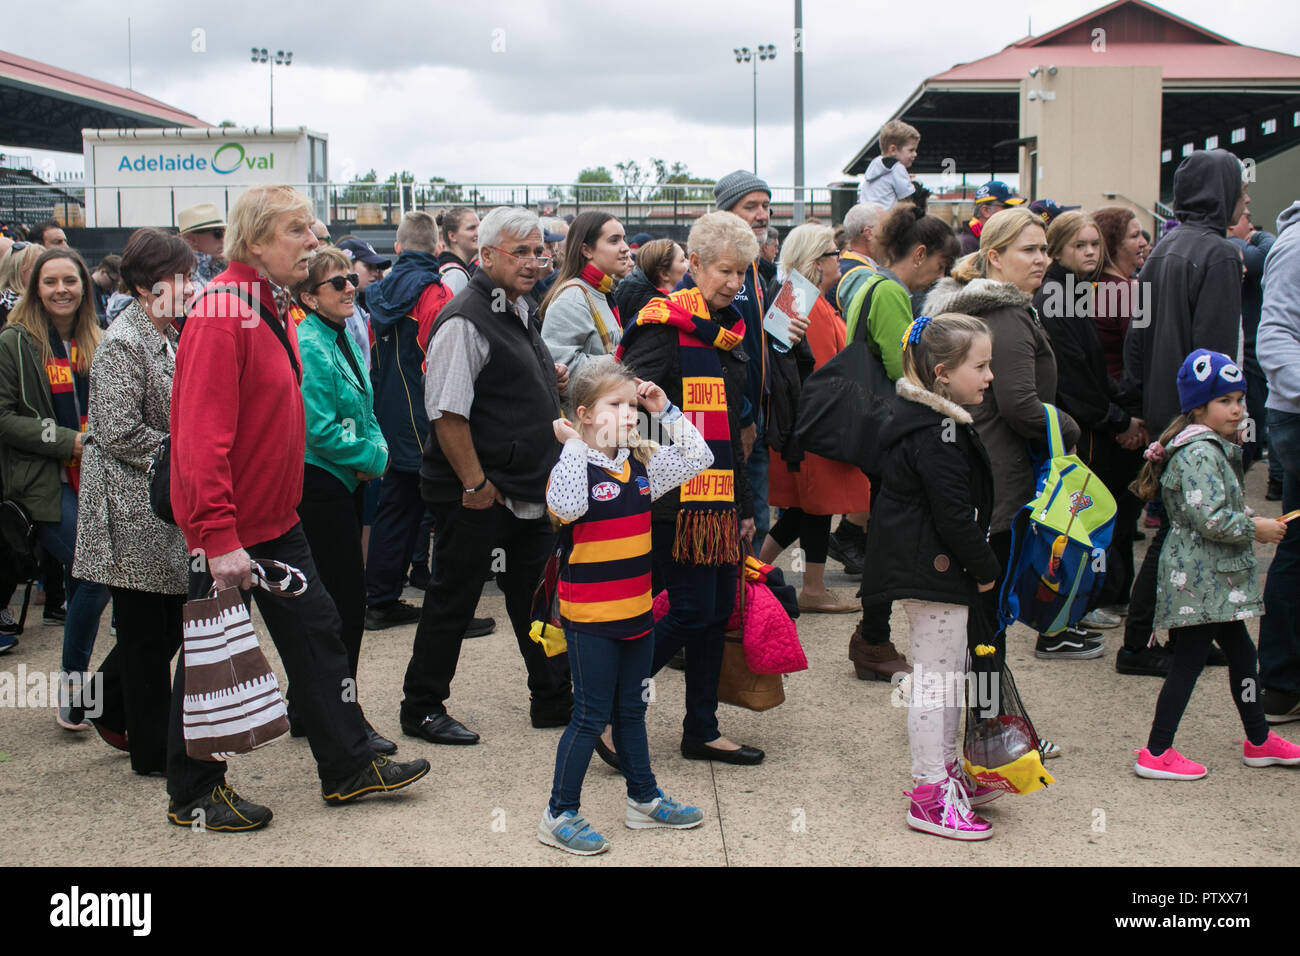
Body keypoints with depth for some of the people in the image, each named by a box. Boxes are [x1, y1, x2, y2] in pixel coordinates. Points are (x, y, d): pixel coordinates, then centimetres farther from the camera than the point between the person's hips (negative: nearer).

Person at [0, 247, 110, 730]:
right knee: (97, 576, -16)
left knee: (84, 581, 8)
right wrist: (68, 441, -15)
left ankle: (76, 680, 22)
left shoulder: (95, 342, 14)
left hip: (93, 479, 6)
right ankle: (72, 680, 0)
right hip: (45, 482, -6)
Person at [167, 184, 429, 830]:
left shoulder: (273, 308, 9)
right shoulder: (223, 312, -21)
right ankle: (193, 796, 22)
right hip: (226, 531, -9)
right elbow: (201, 434, -27)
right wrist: (218, 537, -29)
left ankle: (348, 767, 26)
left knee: (316, 632, 13)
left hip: (275, 518, 9)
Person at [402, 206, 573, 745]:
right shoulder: (465, 321, -17)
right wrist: (475, 483, -20)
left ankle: (554, 700, 27)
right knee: (453, 600, 3)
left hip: (528, 492, 9)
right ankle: (423, 709, 16)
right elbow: (447, 412, -21)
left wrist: (552, 382, 8)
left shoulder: (519, 313, 13)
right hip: (477, 497, -9)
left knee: (536, 596, 15)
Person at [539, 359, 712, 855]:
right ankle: (559, 815, 11)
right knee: (590, 716, 0)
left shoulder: (642, 463, 6)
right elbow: (566, 506, -34)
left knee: (631, 711, 20)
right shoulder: (575, 465, -14)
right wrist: (575, 445, -30)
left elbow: (698, 458, 10)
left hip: (637, 610, 7)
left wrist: (666, 411, 3)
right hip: (590, 615, -7)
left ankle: (644, 799, 33)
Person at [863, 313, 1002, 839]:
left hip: (934, 567, 11)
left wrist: (978, 566, 17)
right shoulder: (937, 433, -21)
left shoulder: (939, 420, 12)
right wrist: (986, 568, -12)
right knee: (935, 676, -4)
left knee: (950, 672, 20)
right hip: (934, 571, -11)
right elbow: (954, 513, -23)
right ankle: (930, 795, 4)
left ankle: (948, 770, 34)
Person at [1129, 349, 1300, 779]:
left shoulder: (1214, 447, 15)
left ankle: (1259, 741, 31)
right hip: (1198, 579, -11)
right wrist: (1254, 528, -14)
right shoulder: (1200, 453, -19)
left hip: (1215, 578, 11)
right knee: (1189, 661, -5)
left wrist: (1242, 517, 11)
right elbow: (1209, 519, -27)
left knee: (1241, 654, 18)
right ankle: (1155, 754, 2)